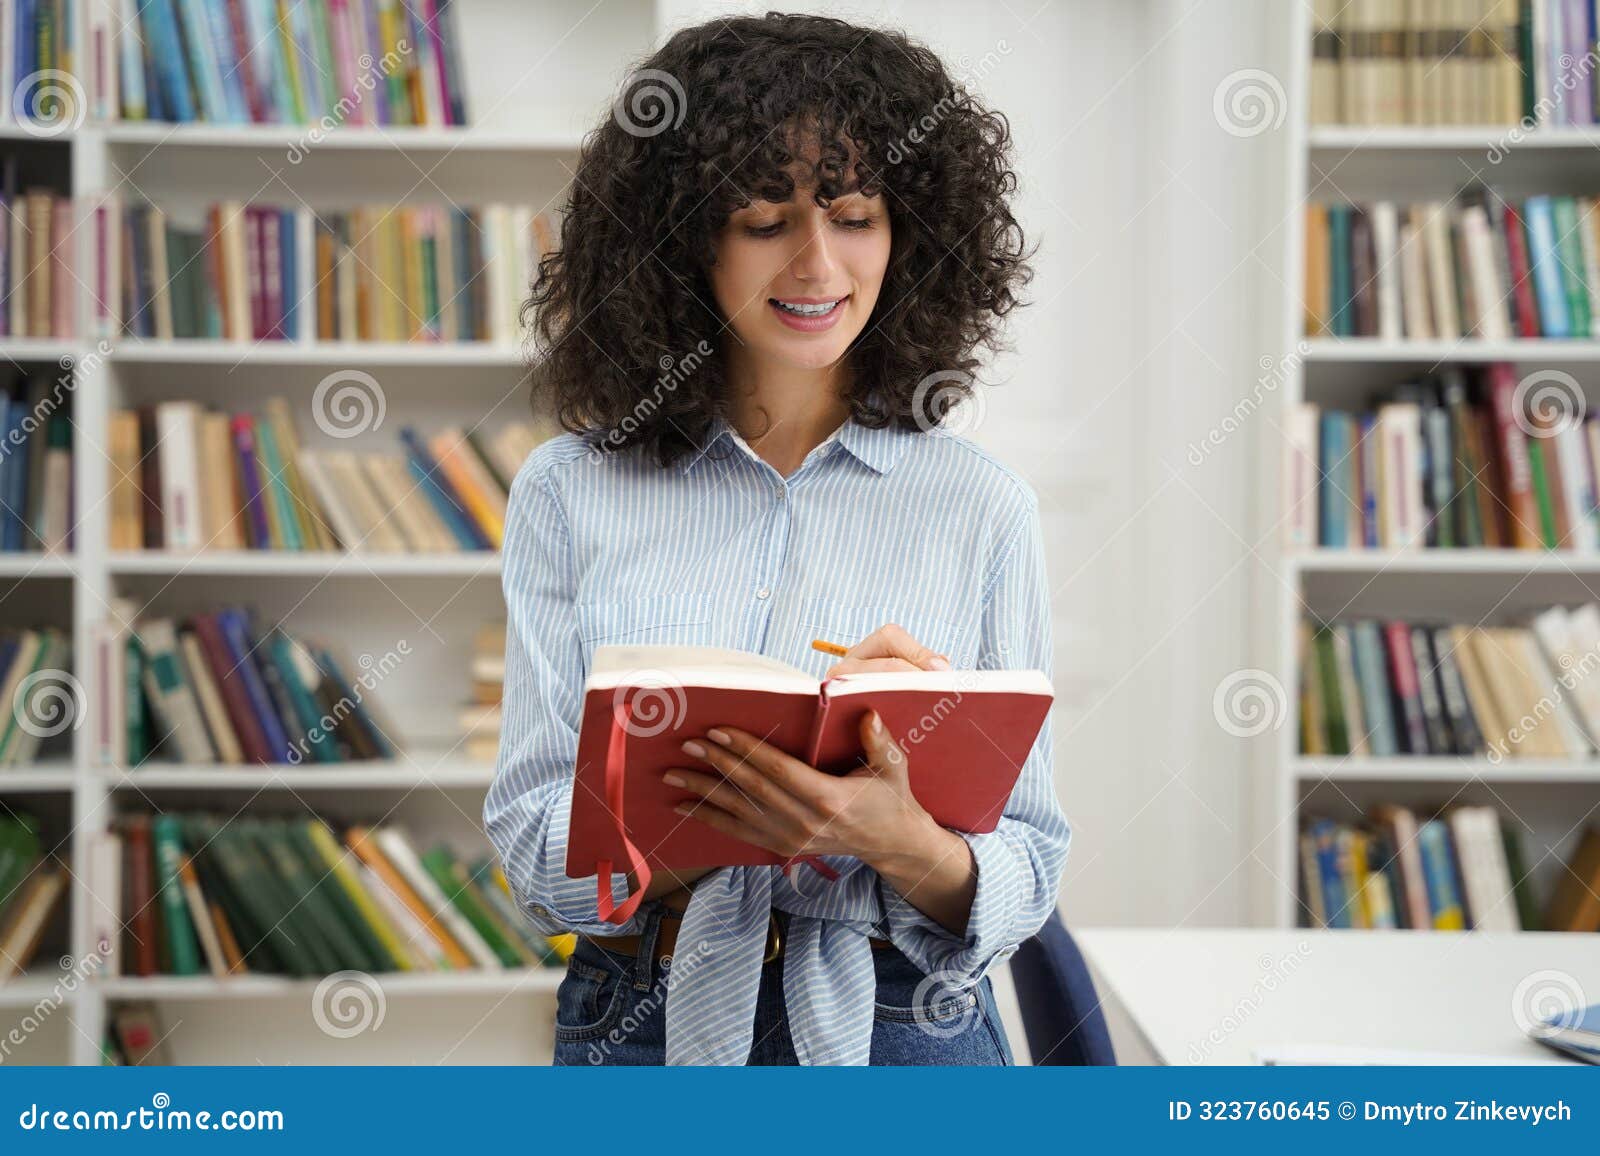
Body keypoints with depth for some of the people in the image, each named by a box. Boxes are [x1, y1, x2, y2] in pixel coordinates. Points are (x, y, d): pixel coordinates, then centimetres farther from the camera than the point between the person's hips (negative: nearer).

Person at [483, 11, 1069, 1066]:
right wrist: (732, 809, -25)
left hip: (900, 1025, 0)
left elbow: (1028, 871, -4)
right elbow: (532, 844, -6)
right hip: (636, 1026, 1)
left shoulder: (980, 507, -4)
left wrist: (904, 845, -26)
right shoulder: (569, 493, -3)